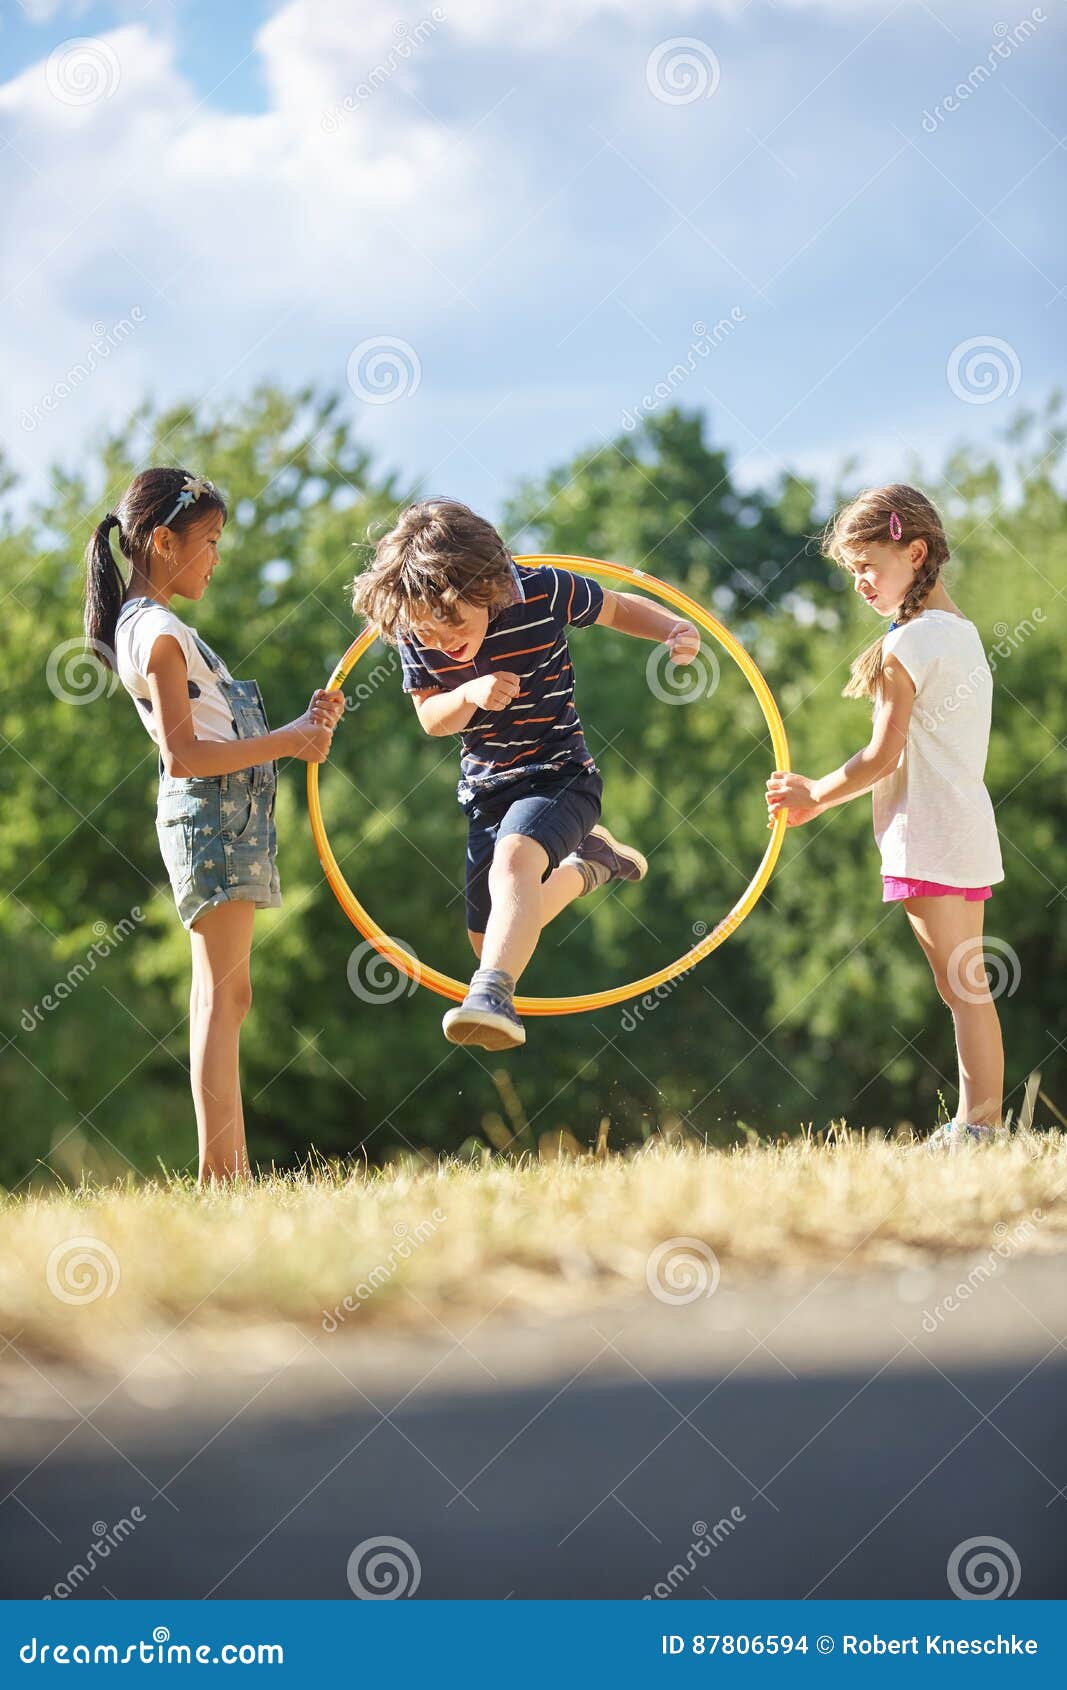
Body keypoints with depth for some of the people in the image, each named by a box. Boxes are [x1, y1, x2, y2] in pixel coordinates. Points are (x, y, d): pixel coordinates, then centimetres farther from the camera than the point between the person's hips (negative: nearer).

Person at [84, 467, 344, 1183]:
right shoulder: (160, 633, -13)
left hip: (228, 814, 10)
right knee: (225, 993, -13)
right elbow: (184, 755, -19)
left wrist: (303, 725, 11)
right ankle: (218, 1172, -17)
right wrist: (285, 743, -14)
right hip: (212, 810, -10)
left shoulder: (146, 626, 18)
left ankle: (231, 1172, 9)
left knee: (218, 995, 8)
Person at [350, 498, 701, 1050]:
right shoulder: (415, 632, -11)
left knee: (513, 861, -37)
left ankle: (492, 997, -53)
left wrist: (673, 629, -20)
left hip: (559, 774, -5)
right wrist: (468, 696, -23)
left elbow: (618, 608, 0)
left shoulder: (544, 592, -19)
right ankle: (587, 862, 39)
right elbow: (430, 716, 0)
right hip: (486, 791, 5)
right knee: (492, 939, 12)